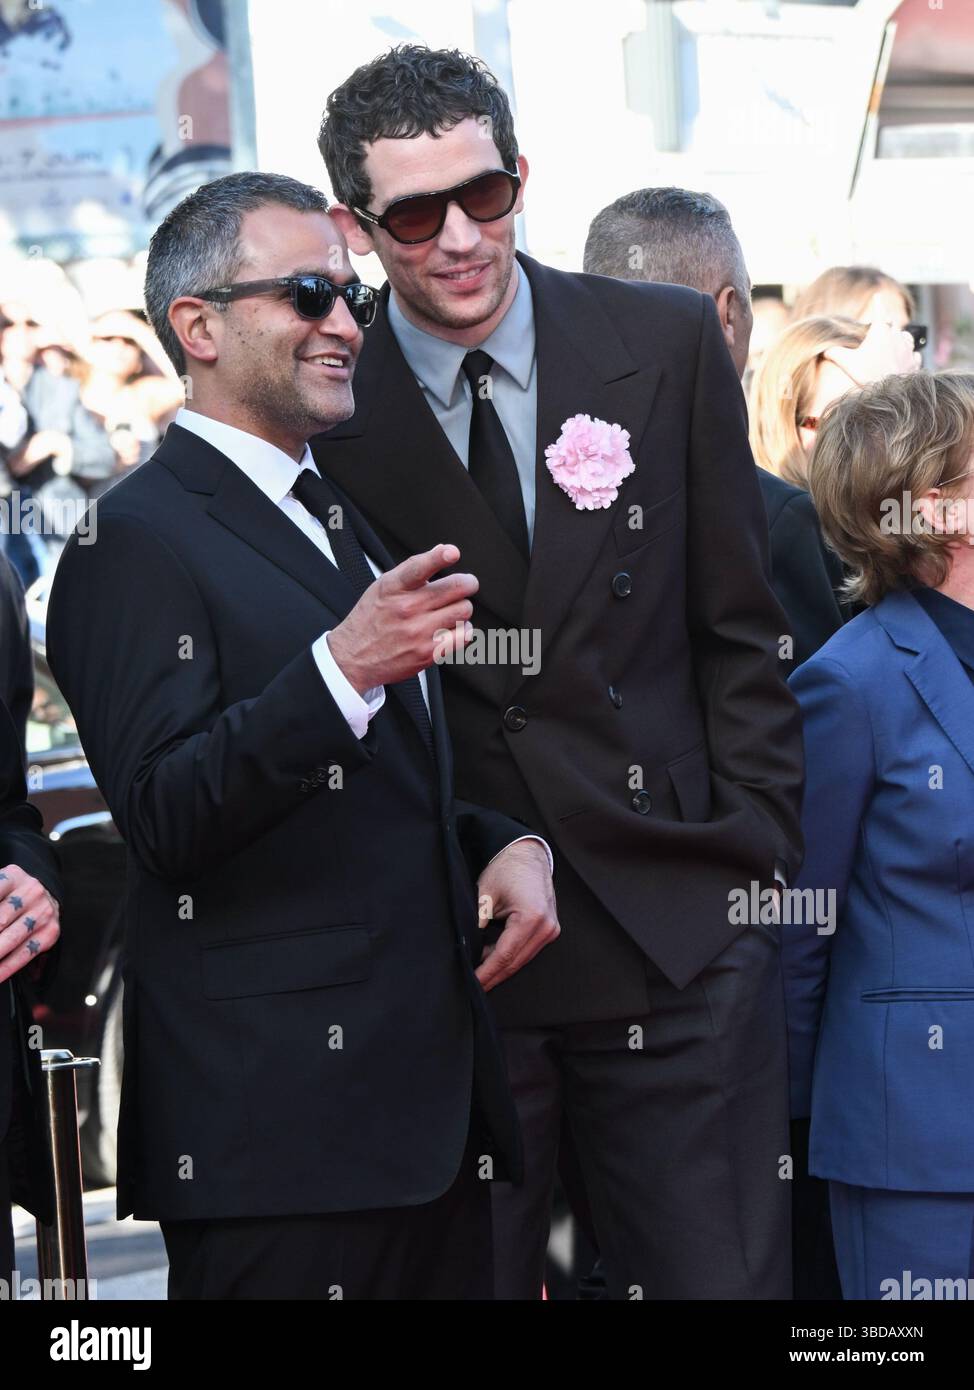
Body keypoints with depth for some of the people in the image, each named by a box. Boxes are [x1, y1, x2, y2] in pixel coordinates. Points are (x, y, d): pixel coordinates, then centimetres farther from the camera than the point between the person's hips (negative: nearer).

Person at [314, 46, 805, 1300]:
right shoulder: (326, 412, -2)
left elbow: (737, 628, 5)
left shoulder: (668, 345, 2)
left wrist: (751, 859, 0)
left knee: (719, 1271, 3)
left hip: (675, 926, 1)